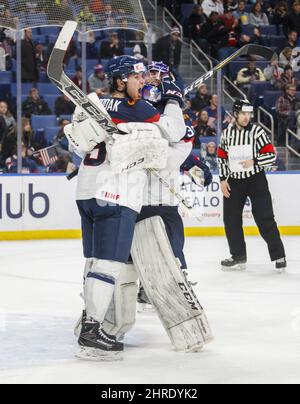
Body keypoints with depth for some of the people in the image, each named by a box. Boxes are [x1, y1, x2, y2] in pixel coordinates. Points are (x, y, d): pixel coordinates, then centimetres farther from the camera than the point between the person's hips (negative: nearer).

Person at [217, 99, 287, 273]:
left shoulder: (257, 131, -8)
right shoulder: (227, 133, 4)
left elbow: (271, 155, -10)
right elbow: (222, 157, 12)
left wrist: (254, 161, -23)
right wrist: (223, 179, 5)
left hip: (256, 180, -4)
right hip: (234, 182, 4)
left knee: (265, 219, -8)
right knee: (231, 219, 2)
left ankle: (279, 256, -1)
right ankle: (239, 257, 14)